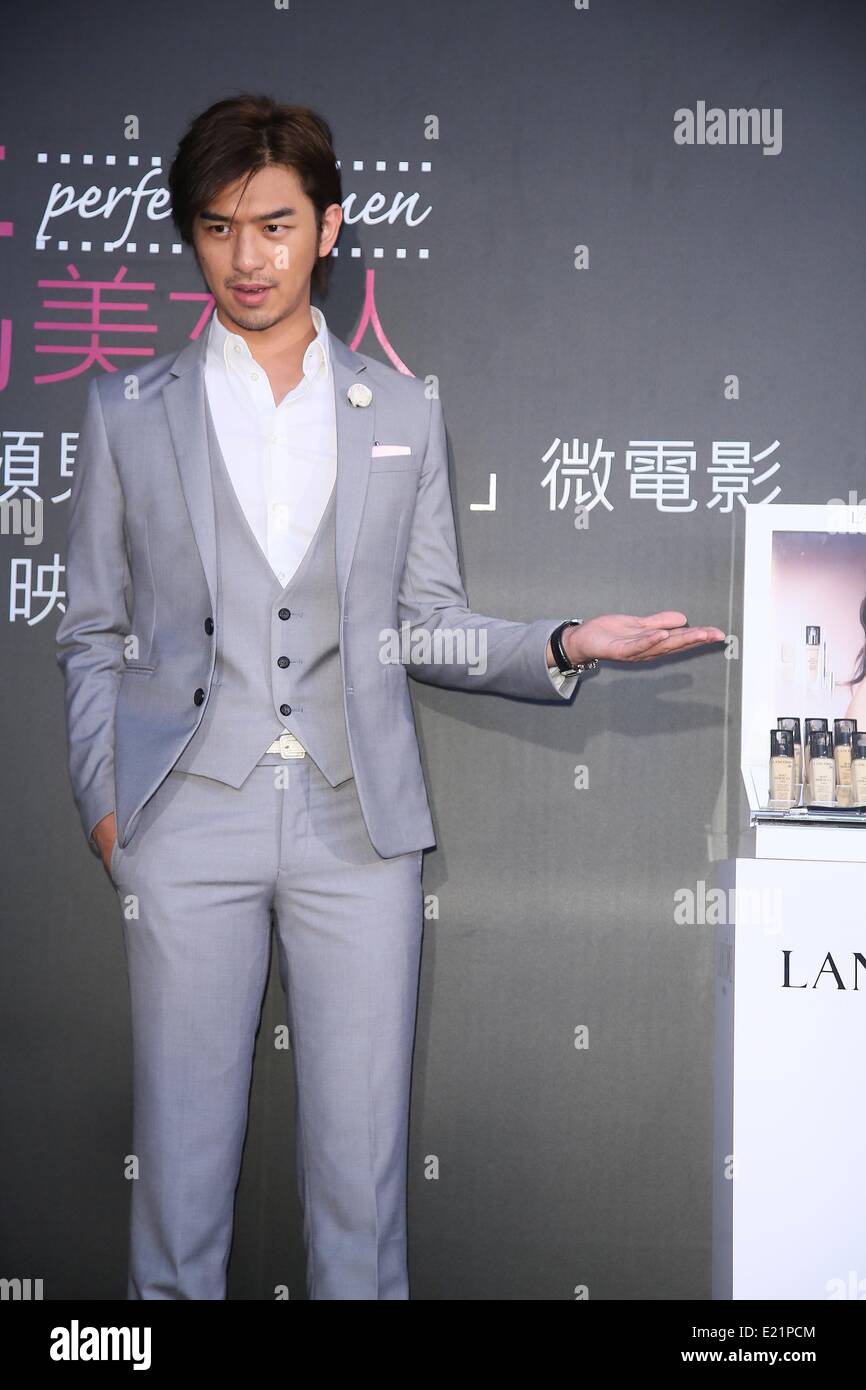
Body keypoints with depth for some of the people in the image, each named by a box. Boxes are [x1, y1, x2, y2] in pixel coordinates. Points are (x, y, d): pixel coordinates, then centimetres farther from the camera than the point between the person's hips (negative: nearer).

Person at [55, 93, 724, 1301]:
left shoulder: (404, 413, 10)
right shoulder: (127, 413, 8)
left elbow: (425, 627, 10)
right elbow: (93, 634, 10)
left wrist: (565, 646, -5)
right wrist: (102, 801, 1)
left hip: (358, 825, 1)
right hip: (188, 825, 0)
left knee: (364, 1159, 4)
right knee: (181, 1148, 6)